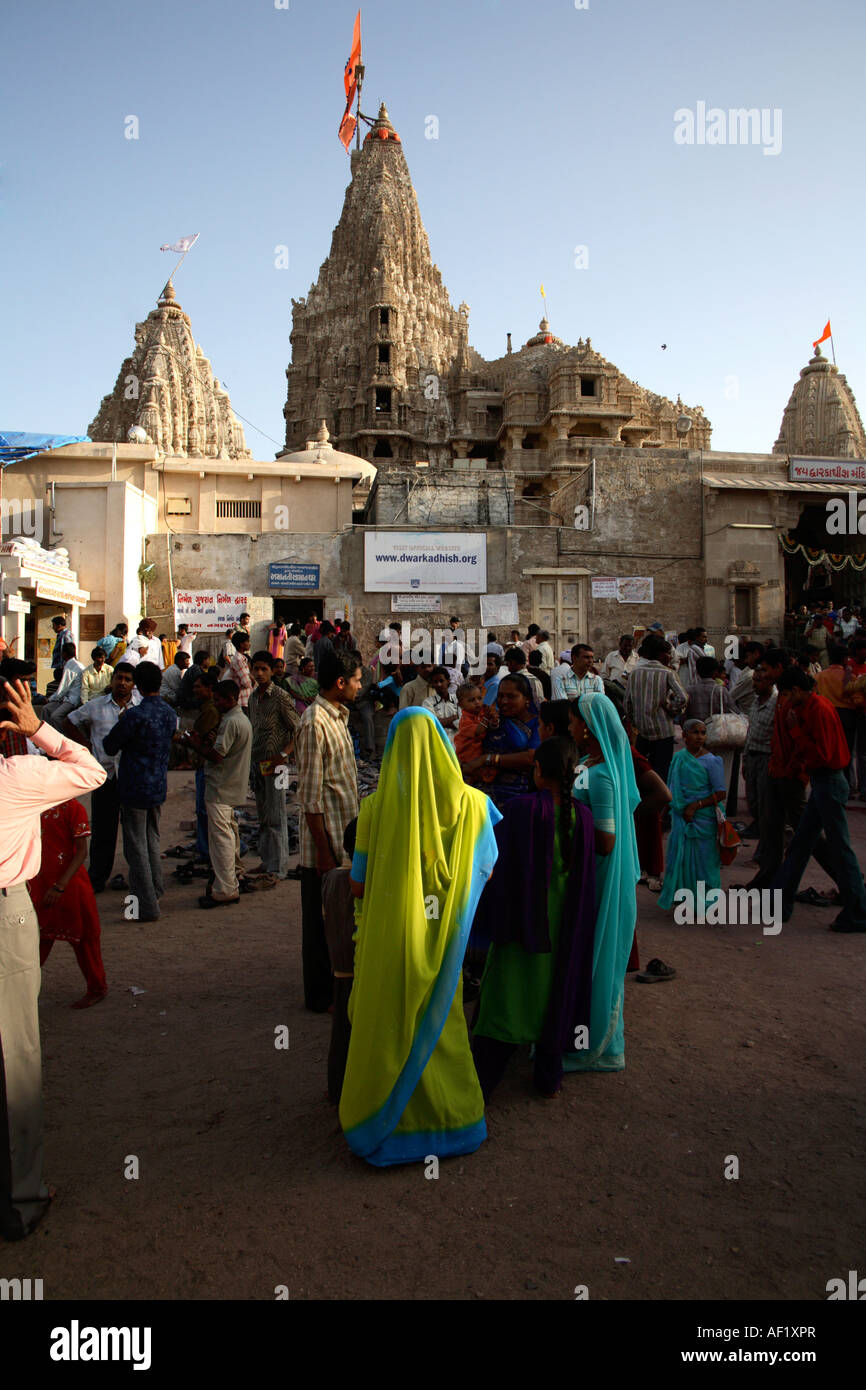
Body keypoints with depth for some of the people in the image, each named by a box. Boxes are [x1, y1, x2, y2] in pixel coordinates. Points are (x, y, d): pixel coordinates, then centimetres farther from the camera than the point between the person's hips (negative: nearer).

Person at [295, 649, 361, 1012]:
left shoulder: (337, 717, 12)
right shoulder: (315, 723, -19)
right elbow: (312, 797, -21)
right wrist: (324, 851, -19)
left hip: (344, 838, 9)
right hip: (326, 842, -9)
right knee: (321, 921, 5)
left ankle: (339, 986, 32)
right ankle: (321, 995, 18)